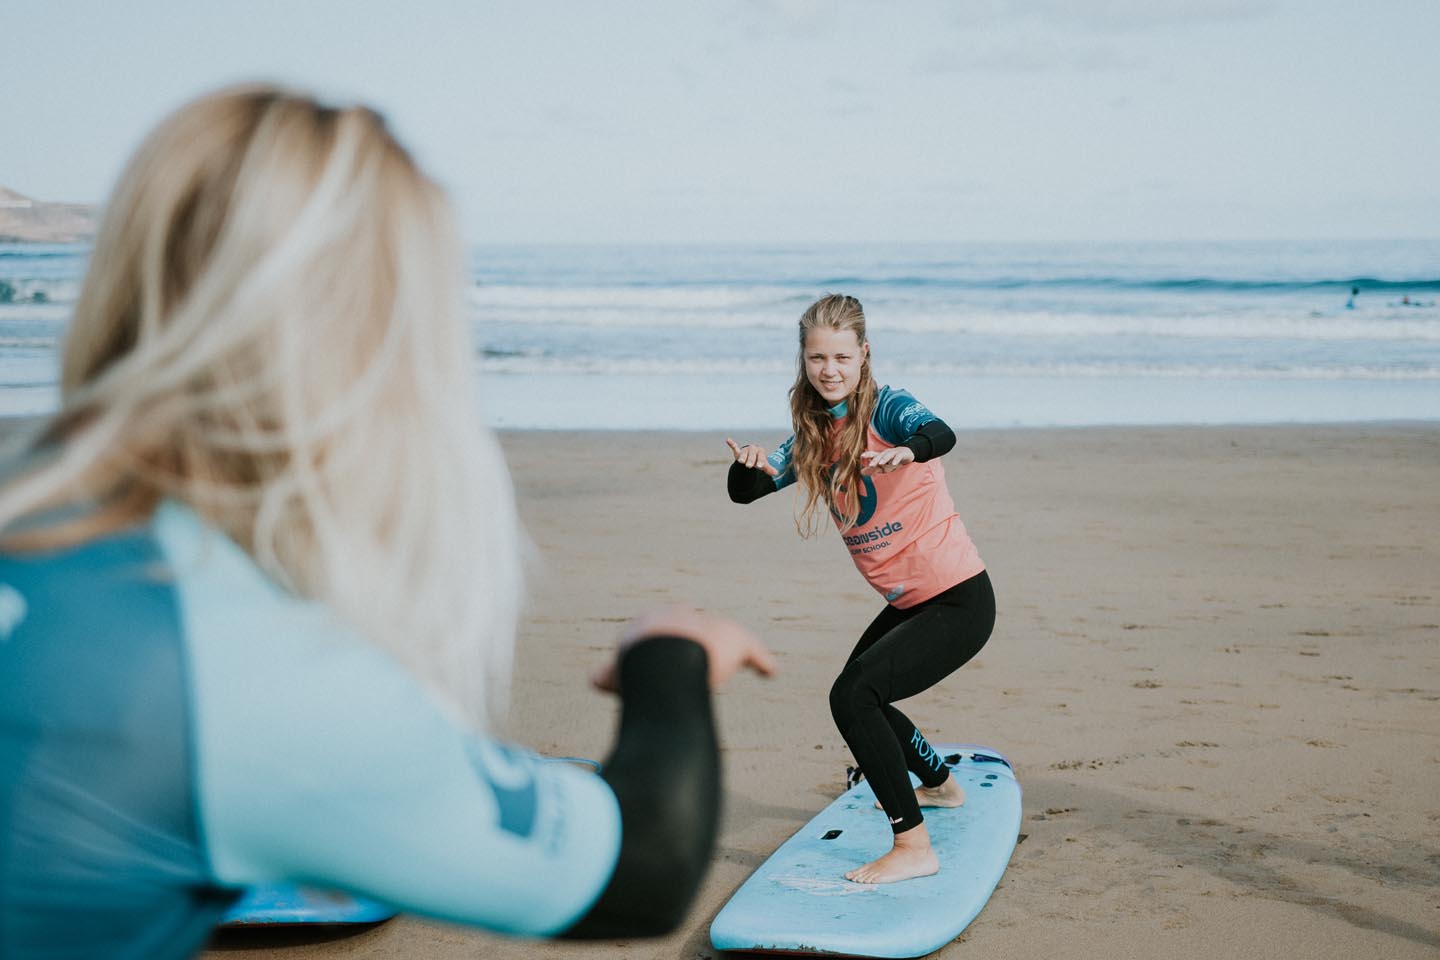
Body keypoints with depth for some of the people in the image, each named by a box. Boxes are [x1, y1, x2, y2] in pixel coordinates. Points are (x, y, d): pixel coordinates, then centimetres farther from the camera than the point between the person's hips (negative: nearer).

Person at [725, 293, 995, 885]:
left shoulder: (887, 408, -16)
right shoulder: (815, 434, 6)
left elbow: (941, 434, -38)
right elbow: (744, 493, 1)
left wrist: (908, 451, -61)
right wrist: (748, 464, -22)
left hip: (959, 602, -9)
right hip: (910, 604, 9)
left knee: (852, 696, -23)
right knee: (860, 690, 28)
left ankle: (913, 847, -15)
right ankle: (941, 786, 52)